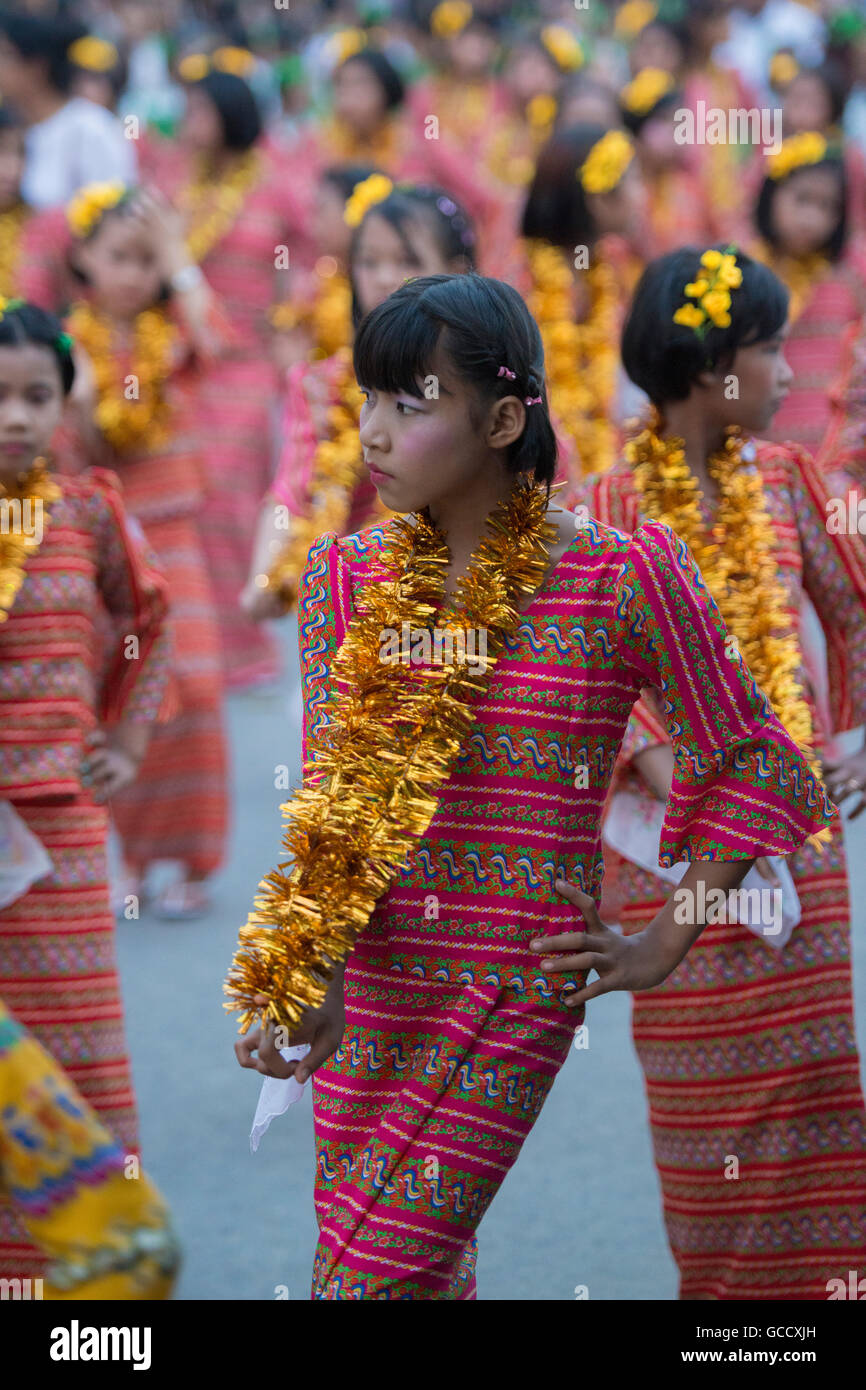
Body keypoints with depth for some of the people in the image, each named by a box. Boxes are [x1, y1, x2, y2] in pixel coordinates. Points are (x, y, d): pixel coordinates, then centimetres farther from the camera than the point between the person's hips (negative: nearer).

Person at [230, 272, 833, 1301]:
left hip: (514, 992, -4)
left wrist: (663, 947, -1)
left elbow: (755, 764, 1)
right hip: (366, 982, 4)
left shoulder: (622, 580, -9)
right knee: (390, 1258, 14)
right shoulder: (345, 577, 2)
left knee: (377, 1275, -11)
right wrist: (307, 979, -20)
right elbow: (334, 794, -5)